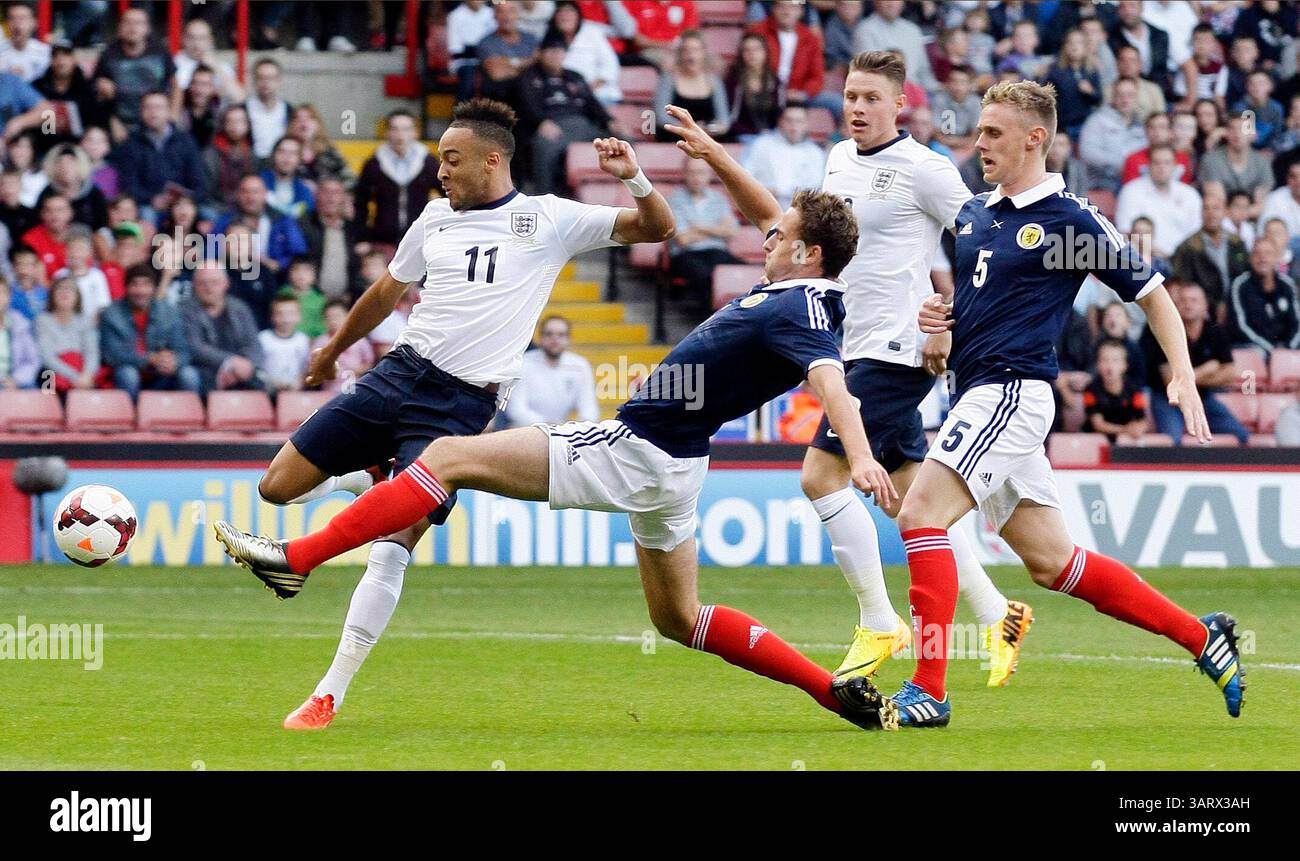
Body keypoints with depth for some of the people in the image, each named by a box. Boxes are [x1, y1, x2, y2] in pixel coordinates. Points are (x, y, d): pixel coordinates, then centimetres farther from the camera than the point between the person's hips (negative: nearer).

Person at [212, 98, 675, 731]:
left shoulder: (548, 220, 0)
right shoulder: (436, 218, 12)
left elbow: (655, 229, 1)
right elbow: (387, 291, 28)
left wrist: (634, 179, -20)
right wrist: (332, 351, 40)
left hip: (460, 405, -5)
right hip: (398, 373, 5)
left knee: (393, 547, -14)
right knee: (277, 487, -2)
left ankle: (330, 695, -8)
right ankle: (370, 477, 27)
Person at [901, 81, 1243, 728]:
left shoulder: (1071, 219, -5)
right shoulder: (972, 214, 15)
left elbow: (1150, 292, 0)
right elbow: (959, 294, 28)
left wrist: (1182, 376, -10)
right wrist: (929, 313, 4)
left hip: (1013, 389, -8)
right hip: (977, 394, 8)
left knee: (921, 513, -21)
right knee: (1051, 561, 11)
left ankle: (929, 688, -21)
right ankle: (1203, 638, 21)